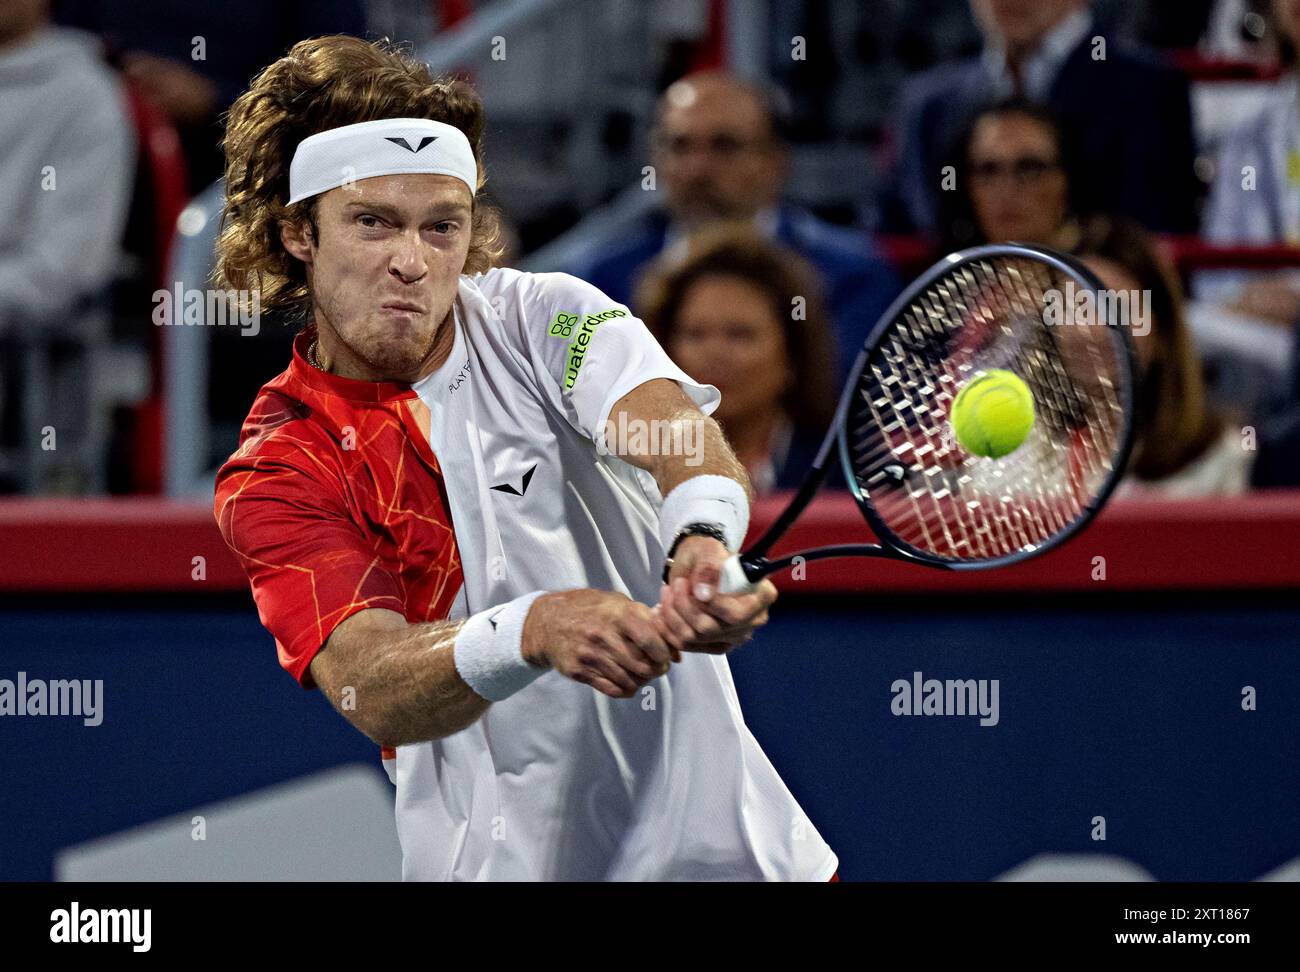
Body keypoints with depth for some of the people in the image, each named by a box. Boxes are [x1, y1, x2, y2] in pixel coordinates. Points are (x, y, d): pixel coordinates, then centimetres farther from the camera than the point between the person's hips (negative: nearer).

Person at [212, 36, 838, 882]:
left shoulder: (544, 318, -5)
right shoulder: (275, 477, -7)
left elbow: (680, 431, -25)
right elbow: (373, 691, -24)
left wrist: (703, 543, -49)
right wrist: (533, 630, -45)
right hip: (504, 859, -1)